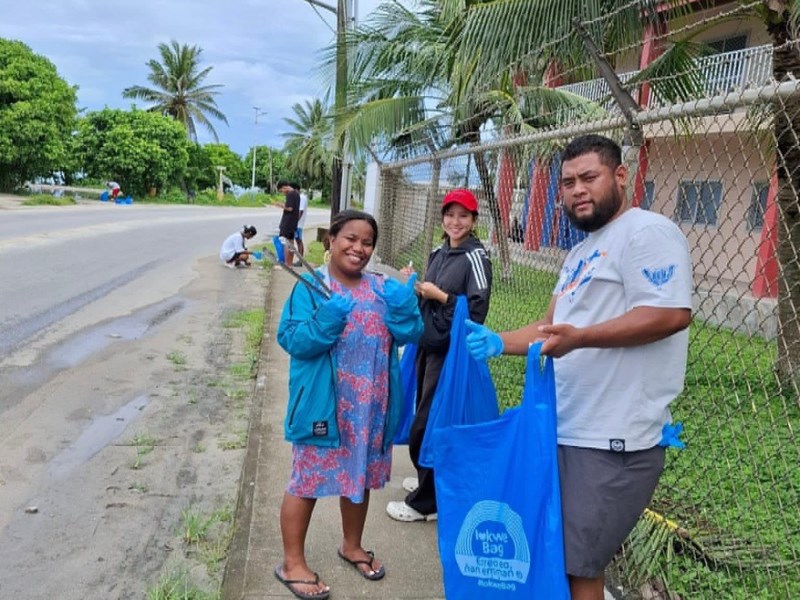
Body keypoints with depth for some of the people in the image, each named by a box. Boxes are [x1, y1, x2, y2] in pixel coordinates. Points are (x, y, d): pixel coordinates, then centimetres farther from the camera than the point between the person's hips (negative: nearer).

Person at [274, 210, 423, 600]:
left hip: (369, 405, 6)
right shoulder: (312, 286, -10)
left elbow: (408, 334, 0)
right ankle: (292, 563, 25)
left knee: (360, 477, 20)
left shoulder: (382, 288, 5)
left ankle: (351, 546, 43)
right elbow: (292, 340, -17)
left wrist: (403, 304, -18)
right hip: (323, 404, -5)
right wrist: (327, 318, -32)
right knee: (308, 480, 6)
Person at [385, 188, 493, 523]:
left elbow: (478, 310, -17)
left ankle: (425, 503, 12)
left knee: (426, 425, -3)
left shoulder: (475, 257, -12)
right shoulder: (438, 253, 10)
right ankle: (428, 481, 36)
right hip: (428, 345, 8)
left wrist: (439, 296, -18)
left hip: (450, 352, -8)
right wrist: (415, 287, 1)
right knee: (425, 415, 17)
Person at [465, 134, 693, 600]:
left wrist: (579, 338, -29)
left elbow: (672, 314, -22)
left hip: (613, 440, -9)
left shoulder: (648, 231, -10)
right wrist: (498, 342, 8)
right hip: (567, 431, 10)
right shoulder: (581, 252, 20)